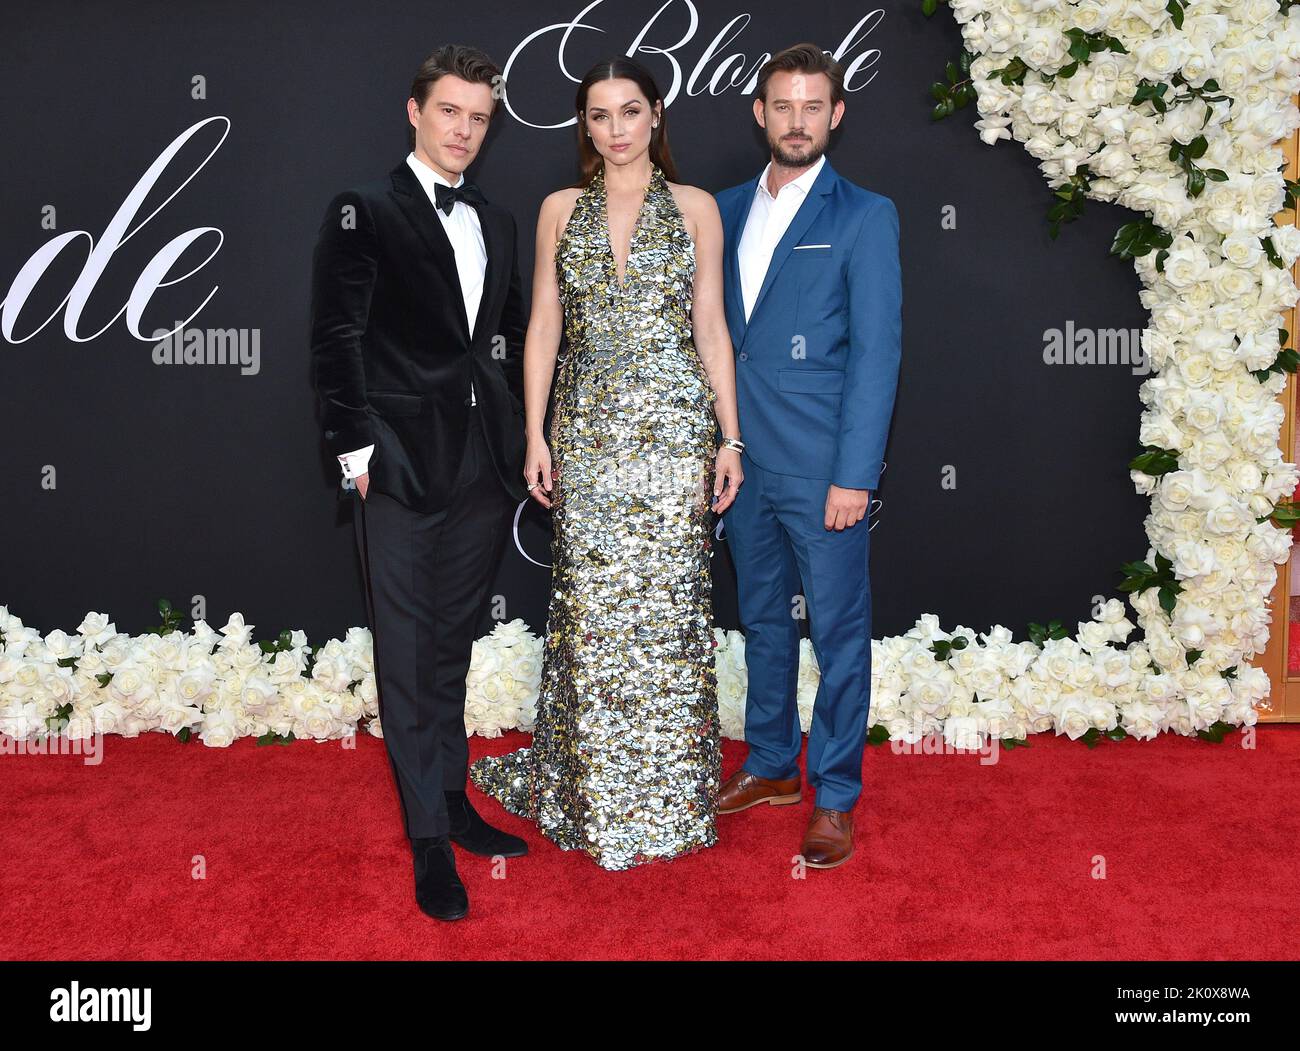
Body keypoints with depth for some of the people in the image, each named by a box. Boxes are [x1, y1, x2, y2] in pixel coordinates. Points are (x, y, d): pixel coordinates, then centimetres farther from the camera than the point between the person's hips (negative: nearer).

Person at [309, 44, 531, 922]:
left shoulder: (498, 224, 14)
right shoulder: (365, 212, -2)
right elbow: (339, 339, -6)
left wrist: (523, 441, 10)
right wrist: (359, 448, -11)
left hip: (484, 466, 5)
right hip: (402, 463, -5)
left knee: (453, 645, 15)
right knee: (409, 651, 2)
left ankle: (451, 797, 28)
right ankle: (429, 836, 10)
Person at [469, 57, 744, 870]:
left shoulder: (695, 208, 5)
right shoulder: (561, 210, 9)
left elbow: (712, 328, 3)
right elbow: (543, 328, 8)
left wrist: (730, 438, -2)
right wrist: (536, 434, 1)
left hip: (673, 428, -1)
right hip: (588, 430, 1)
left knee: (668, 602, 2)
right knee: (593, 607, 3)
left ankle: (669, 800, 17)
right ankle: (597, 798, 19)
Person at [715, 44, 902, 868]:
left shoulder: (864, 215, -4)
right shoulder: (728, 209, 11)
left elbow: (877, 350, -10)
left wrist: (855, 474, -15)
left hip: (821, 468, -5)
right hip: (744, 460, 6)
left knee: (839, 633, 3)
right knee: (763, 620, 17)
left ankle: (836, 798, 17)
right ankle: (772, 766, 34)